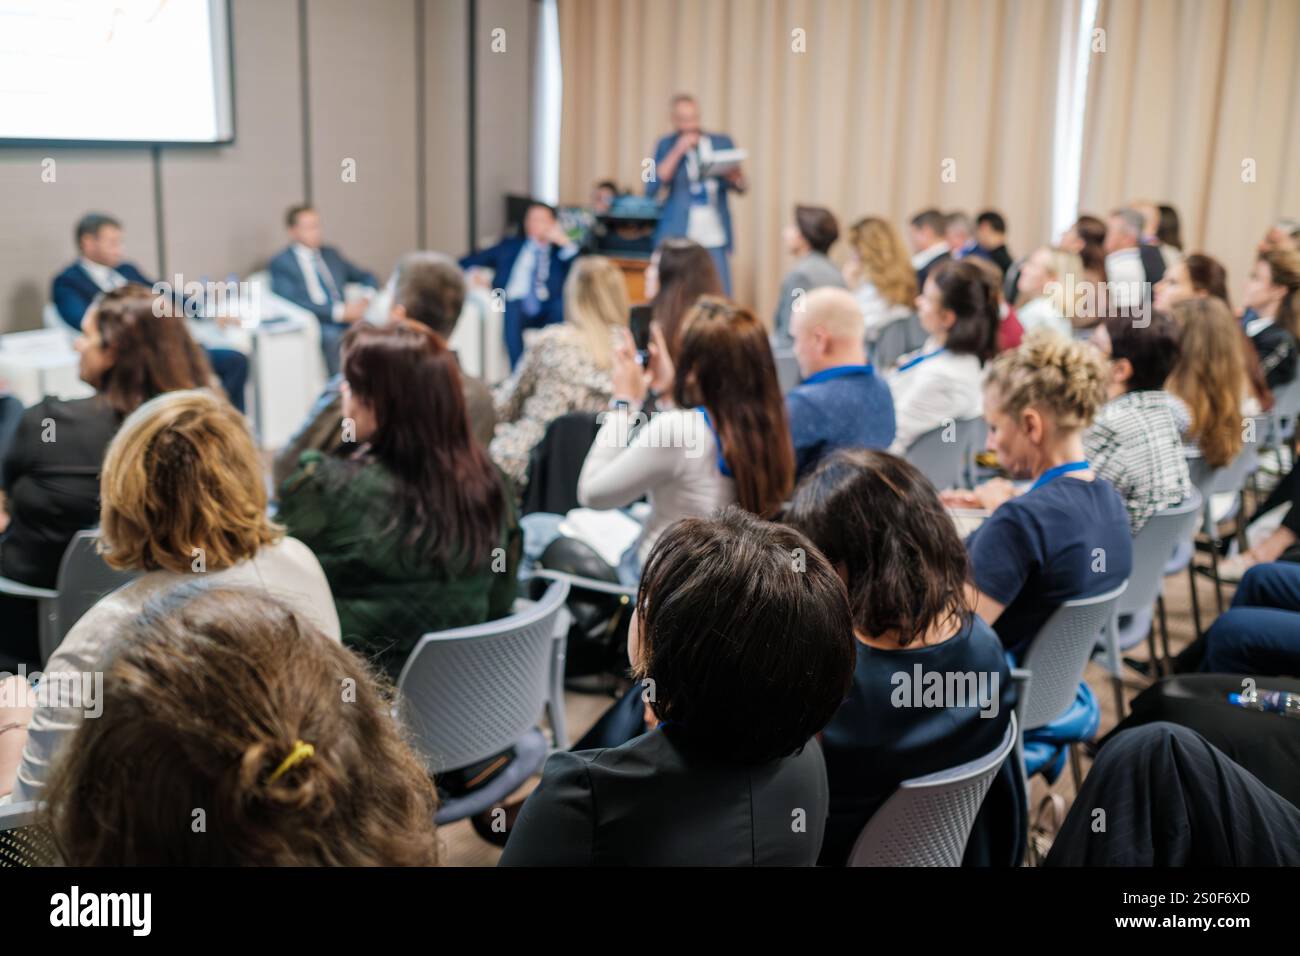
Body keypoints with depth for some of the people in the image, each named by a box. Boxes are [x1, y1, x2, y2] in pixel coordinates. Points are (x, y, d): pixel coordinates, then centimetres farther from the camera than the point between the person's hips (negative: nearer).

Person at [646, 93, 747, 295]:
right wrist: (677, 151, -12)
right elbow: (651, 189, -8)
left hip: (715, 239, 2)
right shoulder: (667, 145, 4)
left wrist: (736, 178, -12)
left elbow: (741, 189, 12)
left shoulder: (722, 142, 8)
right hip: (677, 238, -1)